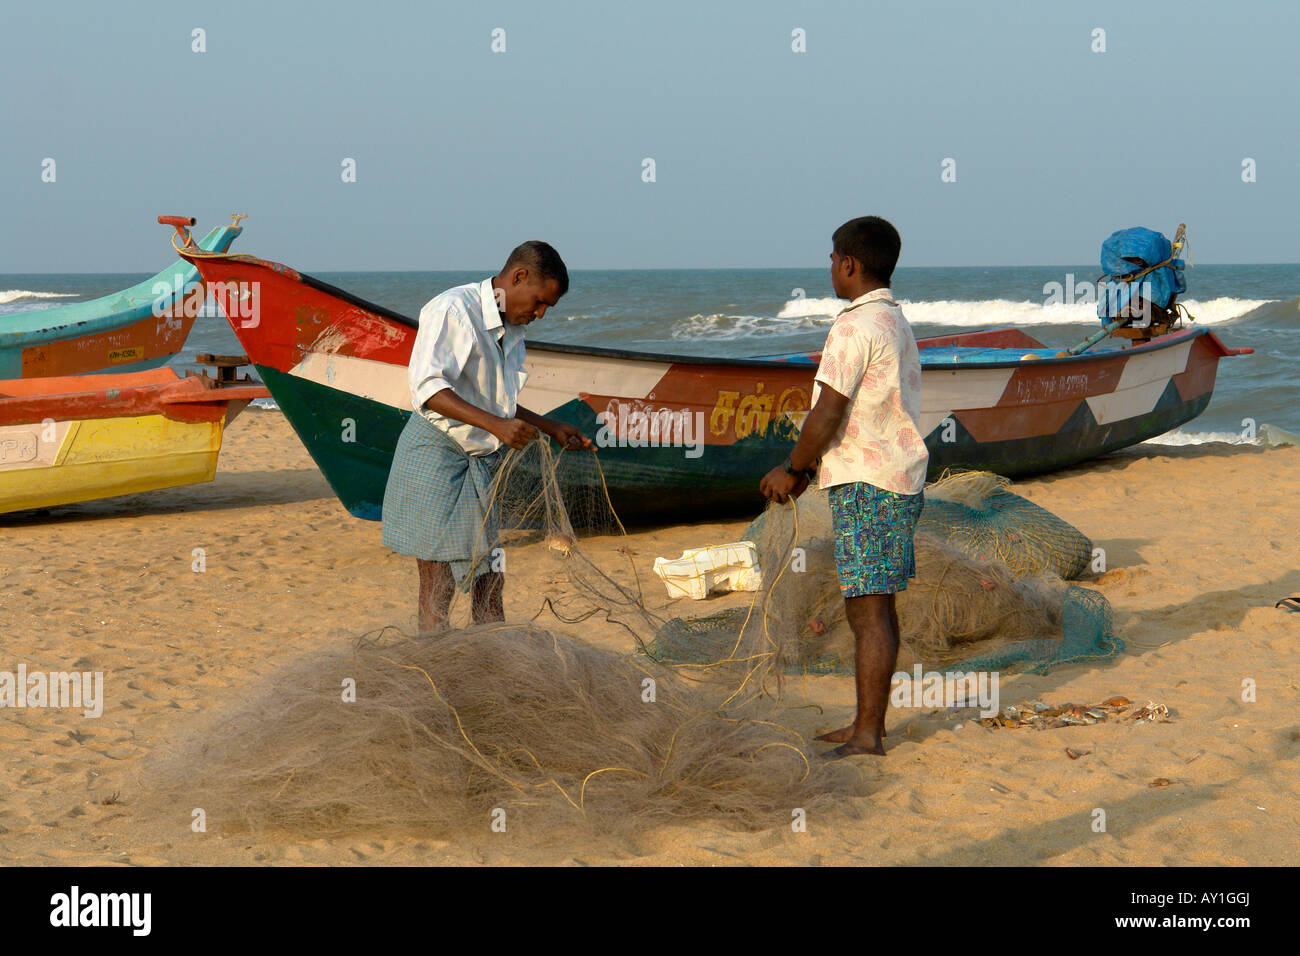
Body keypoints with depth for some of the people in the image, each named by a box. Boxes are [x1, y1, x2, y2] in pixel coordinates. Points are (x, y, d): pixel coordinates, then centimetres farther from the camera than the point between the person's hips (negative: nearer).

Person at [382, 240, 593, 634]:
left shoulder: (511, 329, 14)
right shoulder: (452, 310, -13)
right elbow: (427, 387, -24)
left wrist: (552, 428, 16)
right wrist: (496, 424, -32)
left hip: (482, 462, 8)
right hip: (437, 456, -8)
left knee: (490, 585, 8)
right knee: (438, 587, -7)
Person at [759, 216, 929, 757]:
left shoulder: (856, 326, -14)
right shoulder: (896, 323, 17)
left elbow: (828, 415, -18)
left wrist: (791, 470, -4)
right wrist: (809, 468, 19)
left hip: (866, 487, -10)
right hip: (898, 482, 10)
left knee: (869, 611, -8)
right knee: (876, 608, 13)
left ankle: (868, 736, -6)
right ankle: (868, 724, 20)